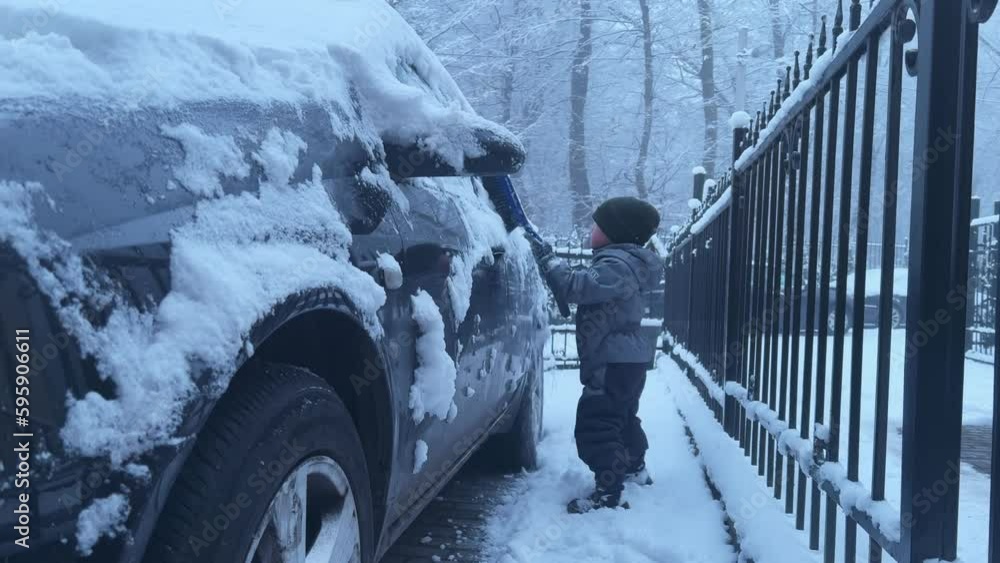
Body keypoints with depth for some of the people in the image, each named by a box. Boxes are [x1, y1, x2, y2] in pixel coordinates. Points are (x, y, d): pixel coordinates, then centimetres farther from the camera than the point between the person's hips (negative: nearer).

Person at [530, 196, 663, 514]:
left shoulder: (617, 265, -21)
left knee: (595, 425, -11)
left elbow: (575, 287, -31)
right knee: (622, 416, 28)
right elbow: (588, 288, 20)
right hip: (627, 359, 11)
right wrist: (551, 261, 9)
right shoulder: (624, 262, 14)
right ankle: (635, 468, 46)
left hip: (616, 362, -11)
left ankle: (609, 494, -10)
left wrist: (547, 258, -20)